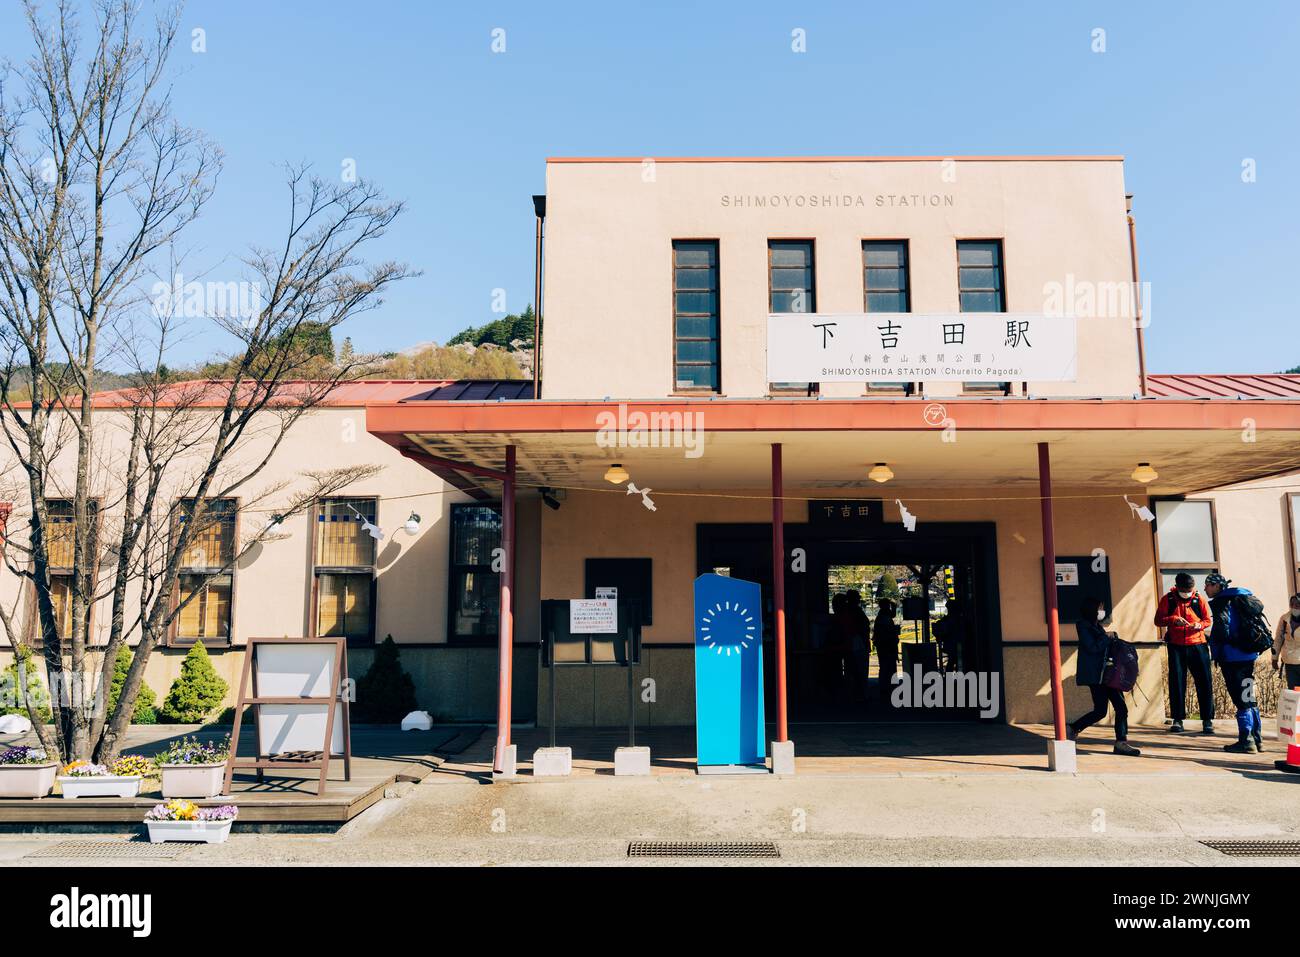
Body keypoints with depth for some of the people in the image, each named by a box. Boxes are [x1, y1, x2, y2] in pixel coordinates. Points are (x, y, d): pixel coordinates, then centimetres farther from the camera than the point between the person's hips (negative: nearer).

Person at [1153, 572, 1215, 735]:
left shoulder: (1199, 599, 2)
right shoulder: (1167, 600, 0)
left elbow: (1207, 620, 8)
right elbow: (1158, 620, 1)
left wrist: (1199, 625, -14)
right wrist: (1172, 619, -18)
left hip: (1197, 645, 0)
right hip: (1176, 646, 0)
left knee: (1204, 681, -1)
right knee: (1176, 681, 1)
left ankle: (1207, 720, 8)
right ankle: (1178, 719, 9)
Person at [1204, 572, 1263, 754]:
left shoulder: (1221, 602, -11)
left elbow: (1222, 630, -18)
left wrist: (1217, 654, -10)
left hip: (1233, 657, -9)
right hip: (1248, 655, 9)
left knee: (1241, 700, -6)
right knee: (1248, 698, 15)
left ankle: (1246, 741, -3)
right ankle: (1256, 738, 20)